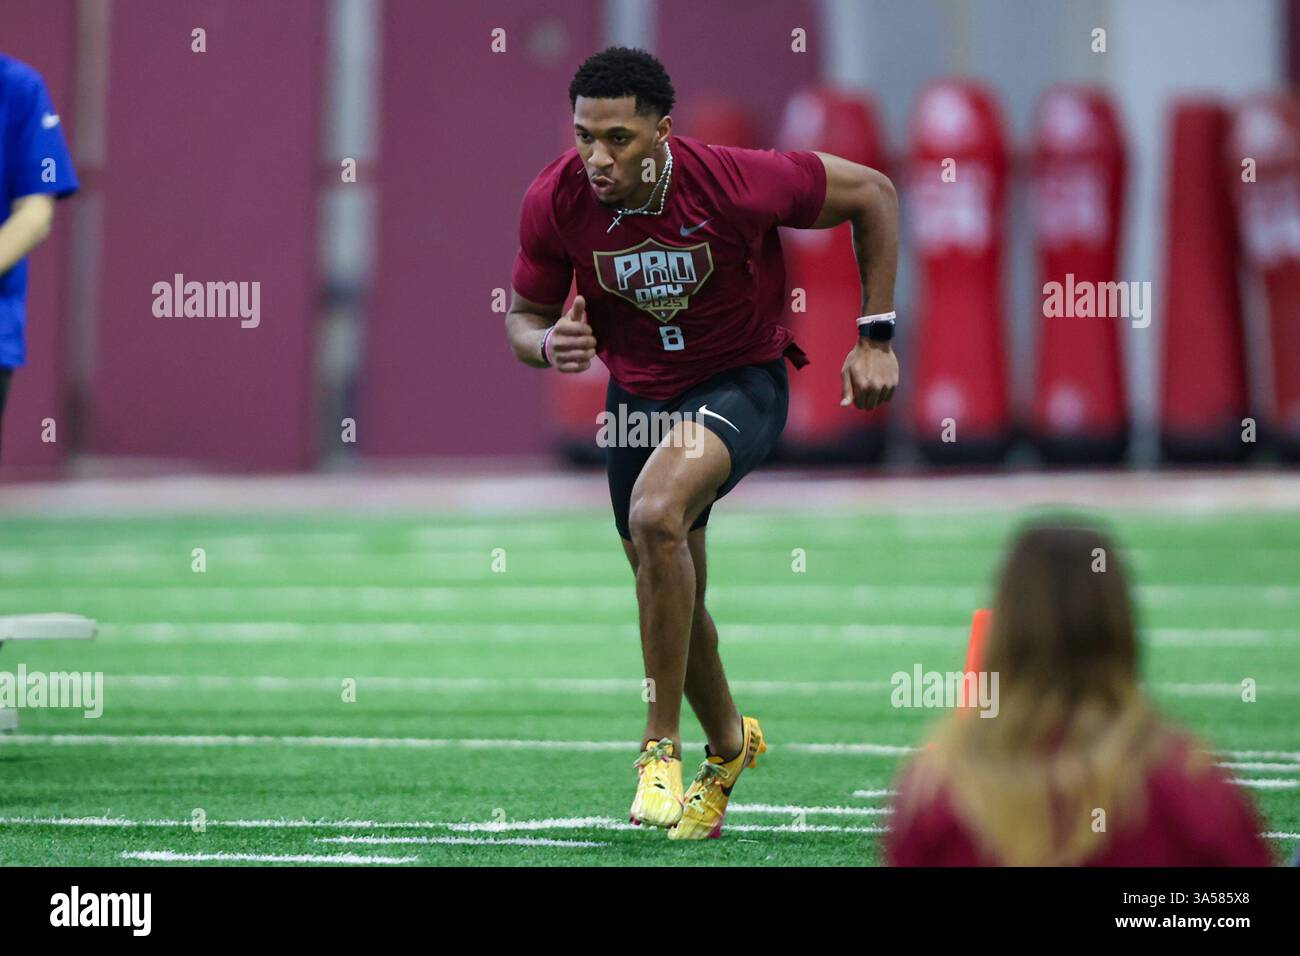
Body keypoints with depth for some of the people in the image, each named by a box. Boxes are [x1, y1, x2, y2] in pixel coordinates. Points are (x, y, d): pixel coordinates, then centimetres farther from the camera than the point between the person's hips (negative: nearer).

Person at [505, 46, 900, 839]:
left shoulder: (735, 182, -27)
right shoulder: (556, 202, -18)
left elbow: (872, 193, -12)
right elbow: (523, 317, -2)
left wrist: (875, 336, -9)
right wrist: (549, 344, -28)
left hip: (742, 381, -5)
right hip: (638, 391, 5)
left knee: (657, 512, -33)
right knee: (671, 593, 15)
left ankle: (663, 745, -20)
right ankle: (729, 743, 46)